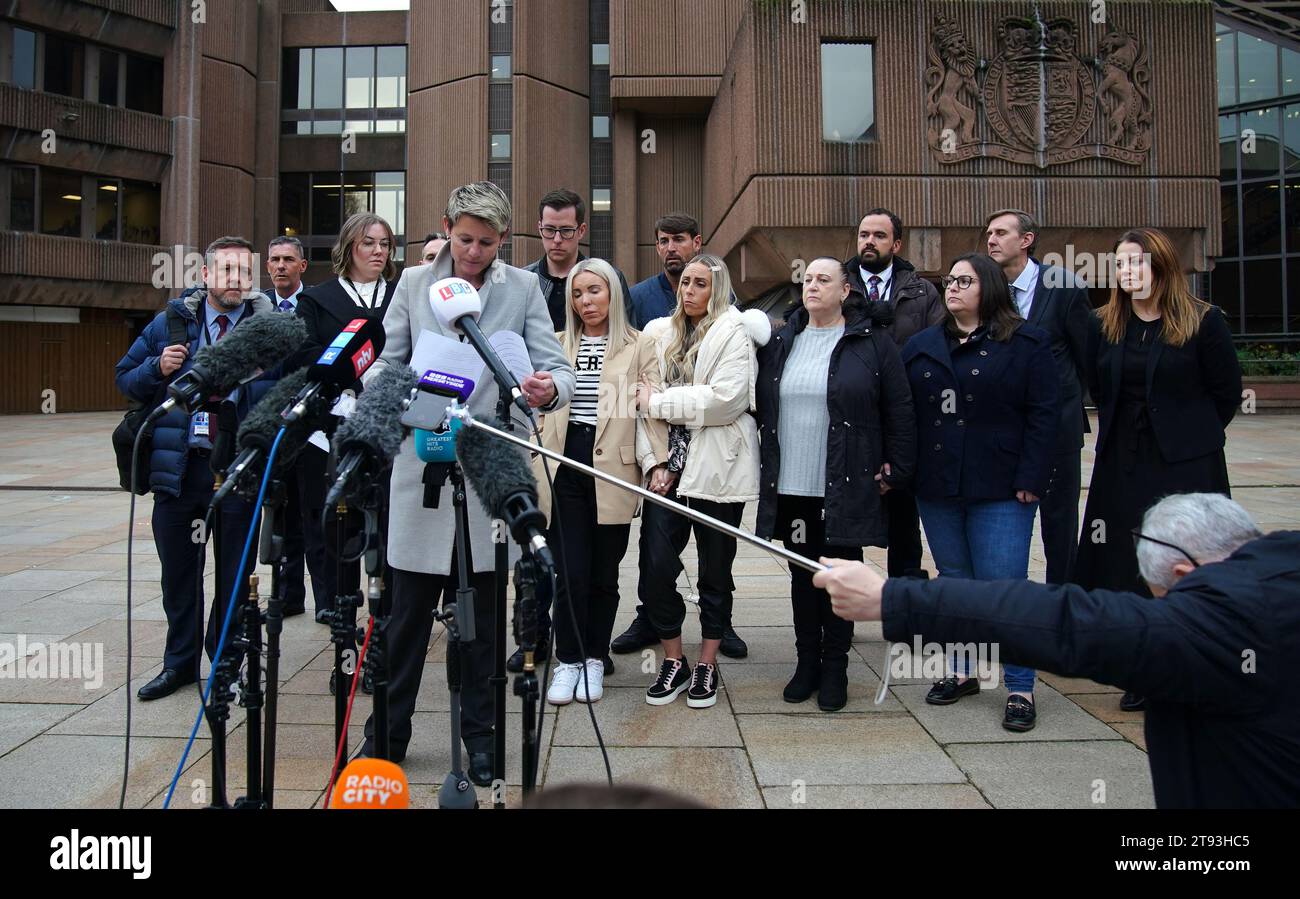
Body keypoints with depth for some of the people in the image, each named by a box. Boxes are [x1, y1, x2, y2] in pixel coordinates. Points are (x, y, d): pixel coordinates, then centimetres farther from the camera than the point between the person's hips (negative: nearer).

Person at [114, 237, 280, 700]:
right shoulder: (170, 322, 9)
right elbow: (125, 378, 12)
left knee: (234, 573, 8)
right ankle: (180, 662, 28)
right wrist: (157, 368, -8)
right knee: (178, 571, 13)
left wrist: (246, 386, -20)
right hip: (178, 466, 3)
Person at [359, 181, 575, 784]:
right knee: (408, 612, 7)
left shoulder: (523, 288, 4)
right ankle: (388, 731, 24)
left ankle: (479, 734, 27)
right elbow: (389, 362, 10)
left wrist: (549, 389, -28)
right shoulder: (414, 283, 8)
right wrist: (368, 386, -13)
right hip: (421, 465, 1)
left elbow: (556, 368, -4)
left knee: (482, 615, 11)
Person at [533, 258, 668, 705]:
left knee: (603, 573, 7)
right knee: (570, 572, -2)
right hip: (566, 467, 1)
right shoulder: (556, 345, 13)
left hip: (614, 471, -1)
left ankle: (593, 660, 22)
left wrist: (656, 462, -9)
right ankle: (568, 661, 12)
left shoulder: (640, 346, 5)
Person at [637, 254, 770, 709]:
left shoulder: (733, 332, -3)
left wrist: (659, 401, -13)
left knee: (715, 569, 8)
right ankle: (674, 661, 15)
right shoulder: (660, 333, 12)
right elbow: (645, 398, 7)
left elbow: (727, 397, -17)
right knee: (655, 566, -3)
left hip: (718, 467, -4)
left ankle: (707, 665, 23)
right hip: (670, 465, 4)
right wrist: (656, 462, -5)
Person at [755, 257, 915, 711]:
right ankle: (806, 663, 25)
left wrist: (897, 470, -4)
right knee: (802, 575, 12)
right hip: (791, 487, 4)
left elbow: (900, 412, -2)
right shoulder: (780, 343, 9)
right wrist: (766, 466, 8)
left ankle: (835, 669, 20)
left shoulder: (873, 342, -2)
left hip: (846, 488, -3)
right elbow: (761, 406, 13)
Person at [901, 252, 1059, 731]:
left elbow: (1043, 414, -6)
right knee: (953, 581, 14)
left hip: (1000, 490, -5)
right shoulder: (922, 346, 12)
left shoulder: (1026, 344, -2)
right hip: (936, 487, 5)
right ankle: (962, 671, 27)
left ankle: (1020, 689, 8)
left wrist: (1030, 477, -12)